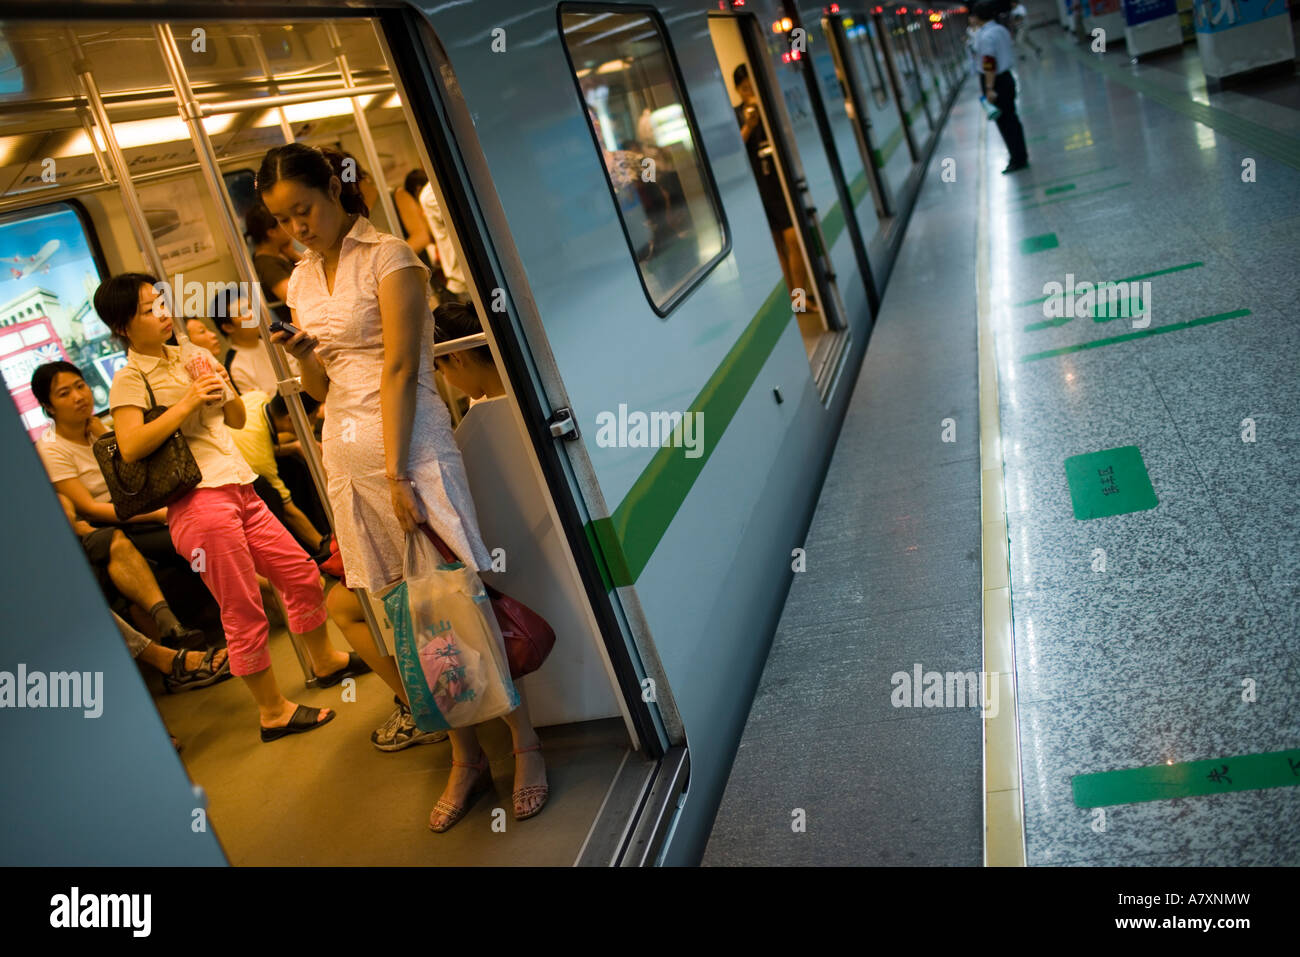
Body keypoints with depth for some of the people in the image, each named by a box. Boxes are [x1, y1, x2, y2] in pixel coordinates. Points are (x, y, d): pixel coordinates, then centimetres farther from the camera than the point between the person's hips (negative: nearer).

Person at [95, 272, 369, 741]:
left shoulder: (190, 356, 16)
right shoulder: (129, 380, -4)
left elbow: (238, 418, 21)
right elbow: (130, 447, -18)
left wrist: (222, 390, 0)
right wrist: (186, 403, -17)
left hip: (238, 489, 7)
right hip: (199, 501, -7)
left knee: (302, 574, 14)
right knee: (244, 613, -2)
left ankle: (326, 661, 36)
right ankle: (273, 711, 13)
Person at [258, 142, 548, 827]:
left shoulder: (387, 257, -5)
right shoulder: (301, 282, 14)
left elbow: (400, 369, -12)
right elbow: (321, 387, 18)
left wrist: (396, 475, -16)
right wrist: (299, 354, -4)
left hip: (409, 440, -6)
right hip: (346, 454, 6)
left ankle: (526, 744, 10)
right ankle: (466, 756, 16)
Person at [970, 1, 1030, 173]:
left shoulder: (985, 36, -21)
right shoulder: (1000, 29, 9)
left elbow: (989, 64, -25)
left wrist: (989, 88, -25)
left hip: (995, 82, -10)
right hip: (1006, 77, 10)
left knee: (1004, 122, -1)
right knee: (1011, 118, 18)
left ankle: (1018, 159, 5)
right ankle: (1020, 154, 30)